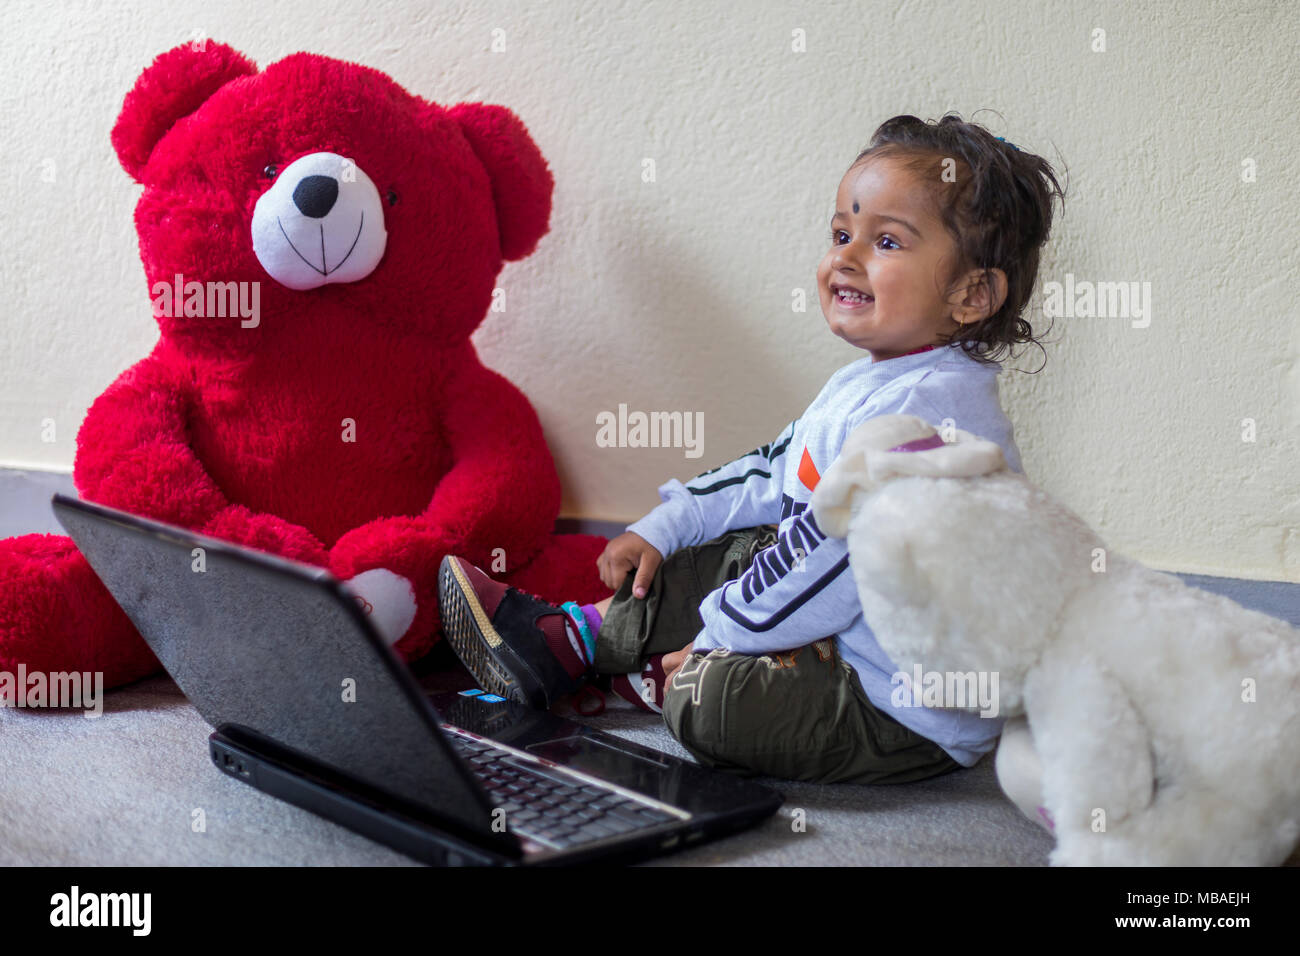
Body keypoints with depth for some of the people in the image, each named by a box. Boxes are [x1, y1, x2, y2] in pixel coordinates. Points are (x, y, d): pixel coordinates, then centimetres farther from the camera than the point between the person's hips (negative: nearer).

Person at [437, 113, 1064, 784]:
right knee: (728, 558, 16)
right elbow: (774, 471, 19)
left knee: (715, 701, -27)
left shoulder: (929, 411, -27)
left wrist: (717, 638, -15)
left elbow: (835, 553, -27)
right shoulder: (867, 386, 8)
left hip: (915, 720, -10)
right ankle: (568, 640, 20)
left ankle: (670, 683, 6)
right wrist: (660, 529, 15)